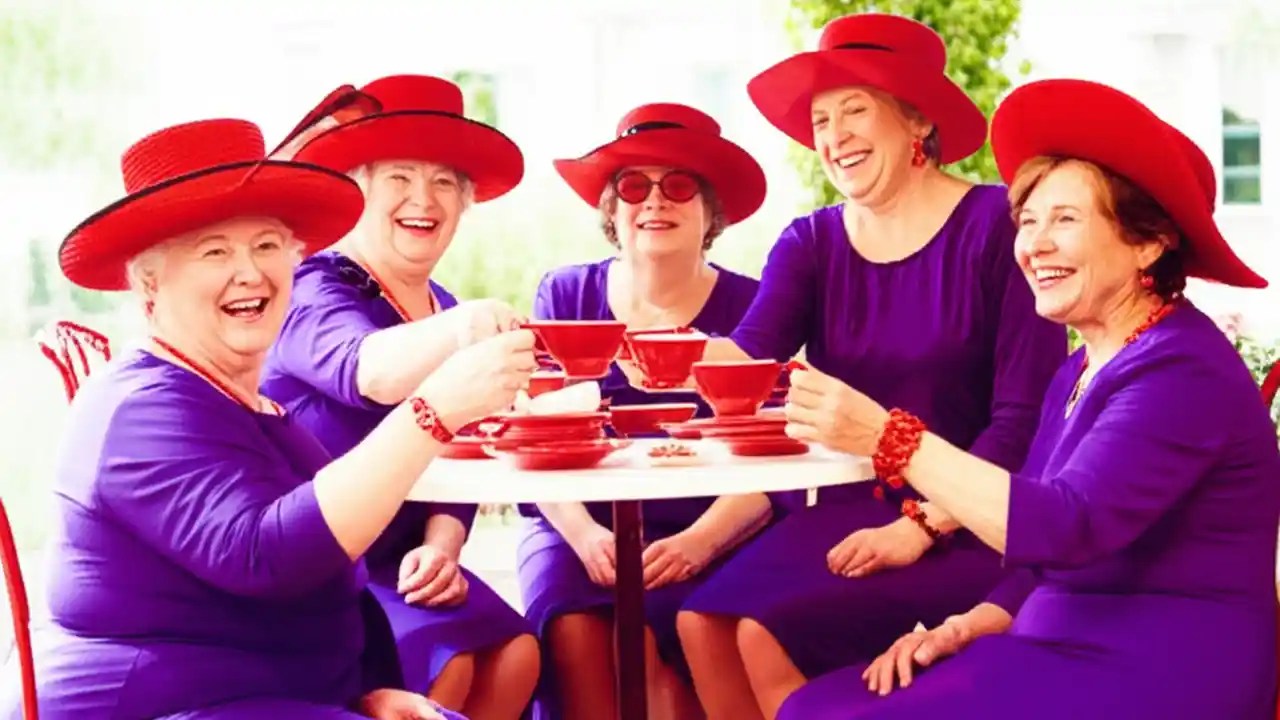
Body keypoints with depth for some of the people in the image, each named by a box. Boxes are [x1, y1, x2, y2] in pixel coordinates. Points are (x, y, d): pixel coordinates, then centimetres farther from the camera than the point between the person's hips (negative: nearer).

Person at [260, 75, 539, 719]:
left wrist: (440, 546, -11)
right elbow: (364, 369, -37)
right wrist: (458, 329, -56)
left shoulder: (444, 314, 10)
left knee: (516, 651, -14)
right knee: (443, 663, -25)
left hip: (391, 558, 7)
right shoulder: (316, 291, -13)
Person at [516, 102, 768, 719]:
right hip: (580, 531, 2)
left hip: (710, 539, -1)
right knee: (575, 634, -29)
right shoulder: (565, 295, 8)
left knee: (644, 639, -30)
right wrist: (586, 536, -15)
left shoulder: (748, 306, 1)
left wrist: (697, 542, -21)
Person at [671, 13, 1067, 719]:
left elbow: (1025, 416, -14)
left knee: (771, 636, -23)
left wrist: (920, 528, -19)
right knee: (702, 623, -15)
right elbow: (748, 355, -11)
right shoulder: (810, 243, 7)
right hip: (844, 513, 6)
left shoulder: (998, 224, -10)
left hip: (964, 528, -6)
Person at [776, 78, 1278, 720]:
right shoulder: (1080, 372, 15)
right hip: (1067, 651, 9)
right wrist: (970, 626, 0)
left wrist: (887, 436, -29)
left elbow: (1065, 527, -26)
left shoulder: (1184, 371, -14)